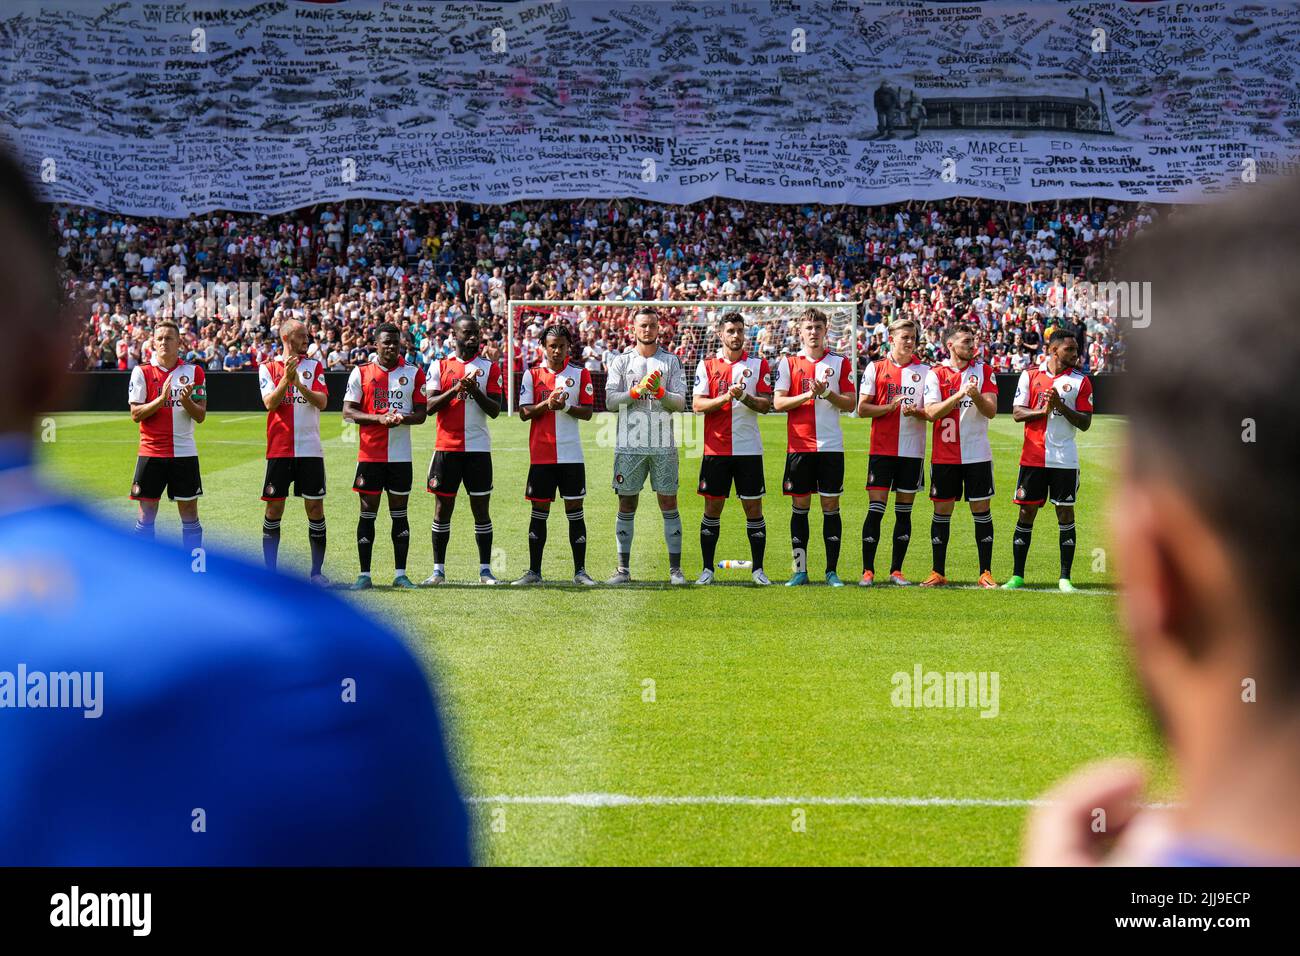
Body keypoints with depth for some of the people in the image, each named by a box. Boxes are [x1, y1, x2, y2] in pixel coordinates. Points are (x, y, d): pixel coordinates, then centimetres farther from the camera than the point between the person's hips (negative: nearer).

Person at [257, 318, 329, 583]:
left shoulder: (314, 366, 8)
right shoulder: (268, 368, 6)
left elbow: (322, 402, -4)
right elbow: (269, 403, -8)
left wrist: (299, 384, -19)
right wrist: (286, 379, -21)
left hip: (310, 449, 1)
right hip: (279, 449, -1)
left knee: (315, 508, 0)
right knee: (274, 507, 0)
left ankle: (317, 571, 7)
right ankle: (270, 569, 8)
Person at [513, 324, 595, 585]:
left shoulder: (580, 374, 4)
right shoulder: (532, 374, 4)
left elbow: (587, 412, 0)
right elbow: (524, 413, -1)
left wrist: (565, 407, -17)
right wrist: (547, 404, -17)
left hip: (571, 454, 0)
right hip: (541, 454, 0)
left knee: (575, 510, 1)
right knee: (539, 511, 5)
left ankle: (580, 571, 6)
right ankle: (534, 571, 11)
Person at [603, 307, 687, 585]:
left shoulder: (670, 361, 6)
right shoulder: (621, 361, 6)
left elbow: (680, 402, 0)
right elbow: (610, 401, -2)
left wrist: (660, 392, -18)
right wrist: (636, 391, -16)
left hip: (663, 446, 0)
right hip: (629, 445, 0)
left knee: (669, 504, 0)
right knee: (626, 505, 4)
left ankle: (675, 568, 3)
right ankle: (624, 569, 10)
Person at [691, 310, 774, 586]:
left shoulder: (759, 364, 5)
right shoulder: (707, 365, 5)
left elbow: (766, 405, 0)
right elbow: (698, 405, -2)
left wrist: (745, 398, -17)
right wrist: (725, 398, -17)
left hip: (749, 449, 0)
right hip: (716, 449, 0)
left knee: (753, 508, 1)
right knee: (712, 508, 3)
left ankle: (757, 569, 8)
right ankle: (707, 569, 9)